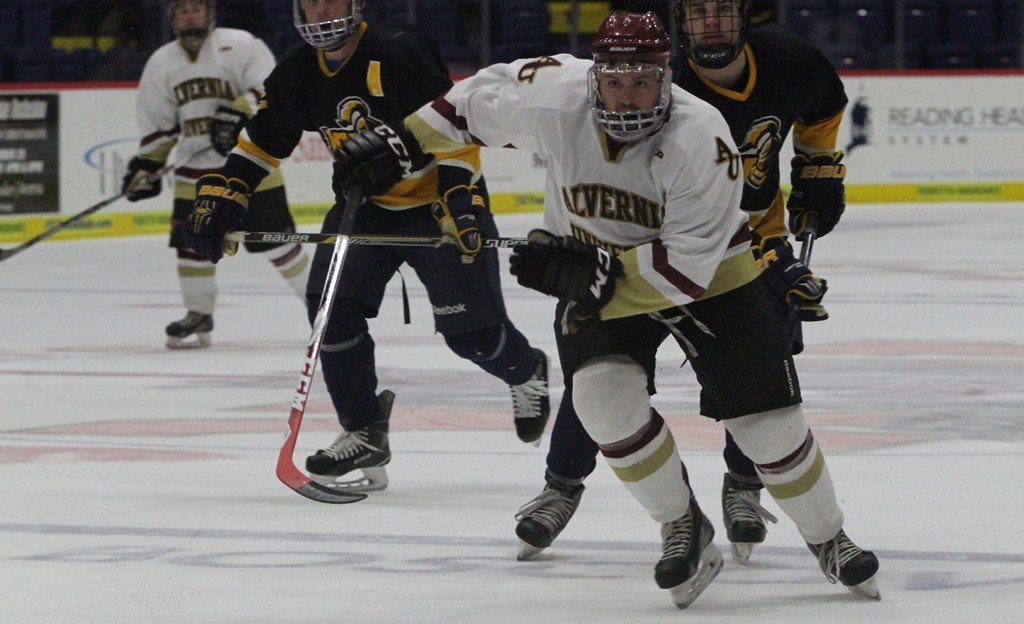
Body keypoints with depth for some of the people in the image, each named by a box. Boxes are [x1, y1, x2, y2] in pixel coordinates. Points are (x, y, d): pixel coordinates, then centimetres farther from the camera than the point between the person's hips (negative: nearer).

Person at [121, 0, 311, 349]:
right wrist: (145, 166, 6)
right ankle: (199, 315, 9)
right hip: (195, 166, 4)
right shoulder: (161, 63, 9)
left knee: (274, 235, -4)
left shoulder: (241, 46, -6)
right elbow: (158, 124, 13)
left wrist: (238, 114, -27)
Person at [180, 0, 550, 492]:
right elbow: (262, 141, 9)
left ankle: (528, 373, 34)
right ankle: (364, 434, -1)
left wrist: (460, 196, -33)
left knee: (472, 331, -3)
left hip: (436, 205, -6)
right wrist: (221, 194, 0)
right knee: (332, 306, -13)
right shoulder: (297, 74, -2)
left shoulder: (400, 54, -23)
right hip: (363, 205, 6)